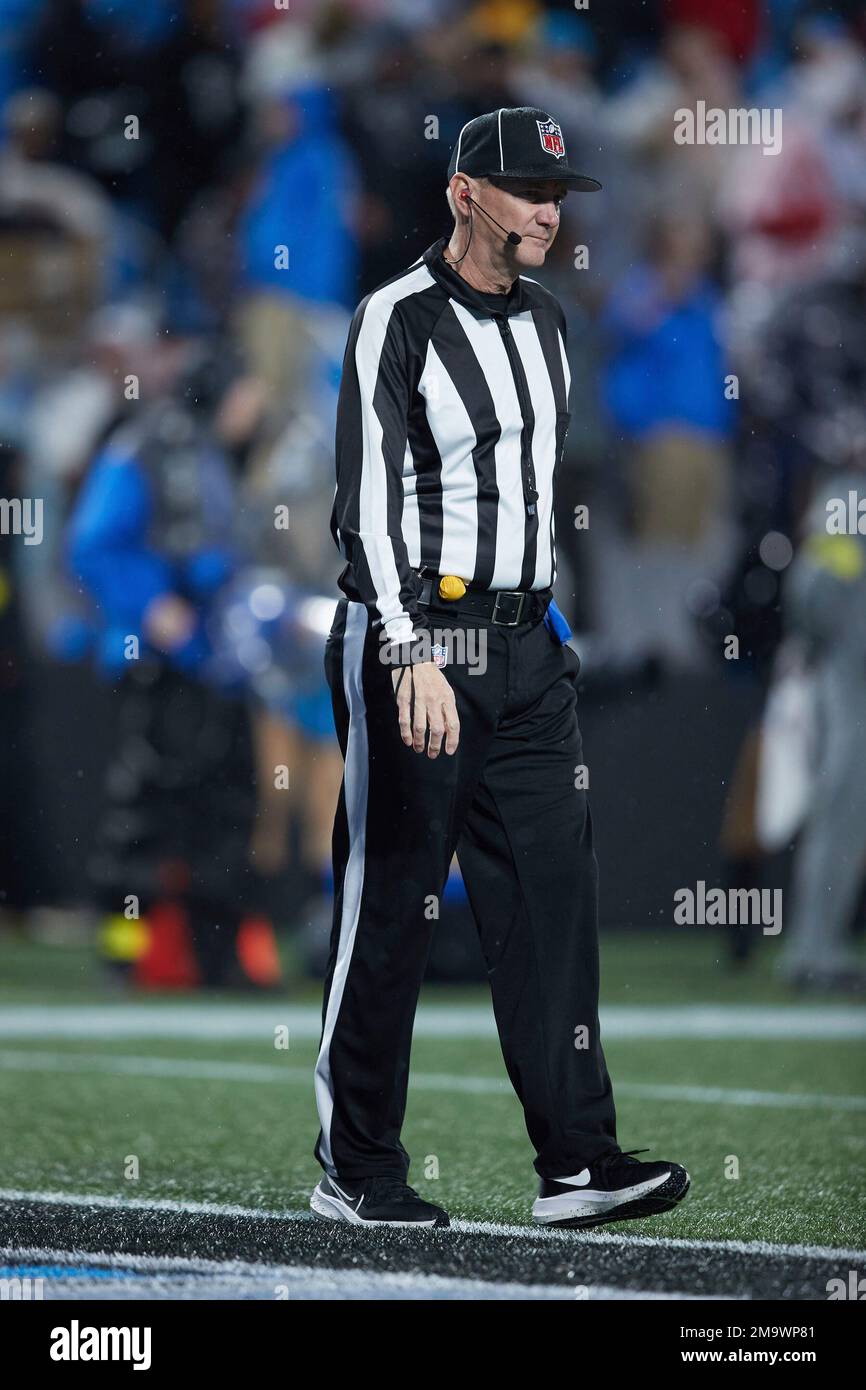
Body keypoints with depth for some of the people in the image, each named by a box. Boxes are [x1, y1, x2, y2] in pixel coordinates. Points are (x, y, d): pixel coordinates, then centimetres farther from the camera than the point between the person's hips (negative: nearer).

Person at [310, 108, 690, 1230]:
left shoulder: (544, 323, 14)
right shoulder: (397, 320, -11)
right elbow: (368, 503, -18)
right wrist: (413, 656, -28)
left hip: (524, 650, 7)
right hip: (410, 637, -7)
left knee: (553, 900, 1)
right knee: (387, 911, -2)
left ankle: (576, 1160, 0)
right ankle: (353, 1171, 5)